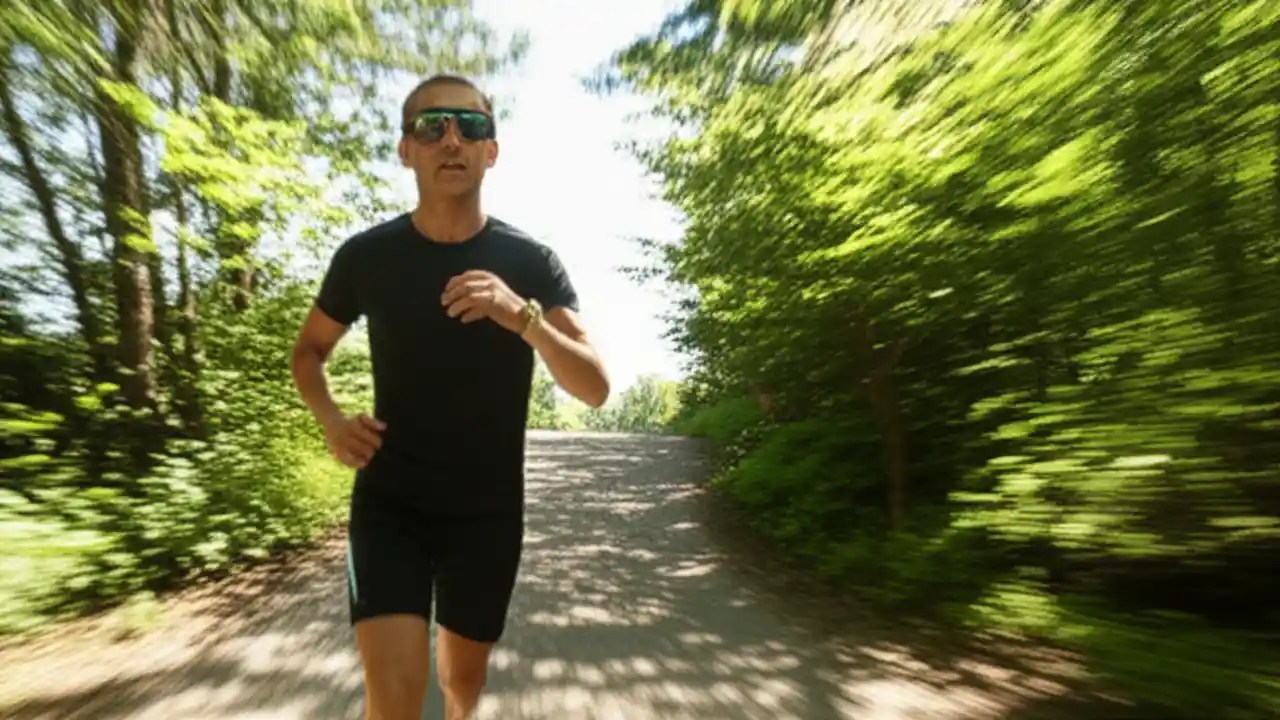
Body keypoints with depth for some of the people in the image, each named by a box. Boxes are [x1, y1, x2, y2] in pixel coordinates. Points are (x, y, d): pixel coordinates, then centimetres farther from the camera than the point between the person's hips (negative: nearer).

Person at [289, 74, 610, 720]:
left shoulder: (531, 263, -8)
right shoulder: (366, 256, -5)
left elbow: (595, 389, -15)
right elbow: (309, 350, 11)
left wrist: (523, 317, -32)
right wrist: (330, 419, -9)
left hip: (488, 509, 1)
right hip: (389, 501, 0)